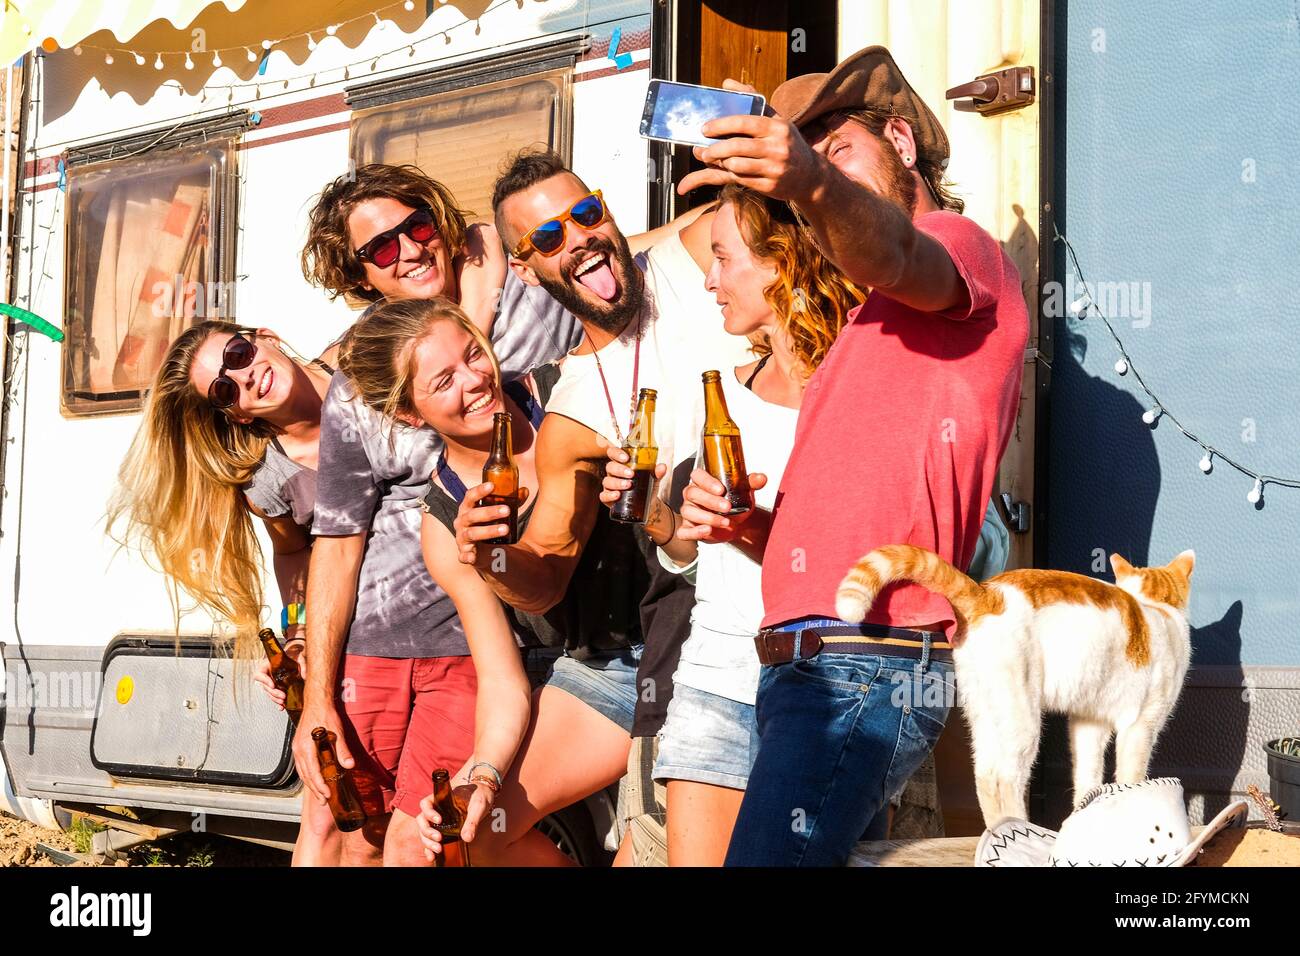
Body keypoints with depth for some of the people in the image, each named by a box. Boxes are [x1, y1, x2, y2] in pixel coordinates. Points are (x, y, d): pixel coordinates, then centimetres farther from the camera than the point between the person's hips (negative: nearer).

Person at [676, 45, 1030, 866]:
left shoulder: (961, 247, 3)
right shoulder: (874, 321, 30)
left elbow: (892, 256, -25)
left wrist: (814, 183, -45)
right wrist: (750, 528, 6)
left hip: (863, 672, -9)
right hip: (808, 669, 9)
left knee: (765, 852, -17)